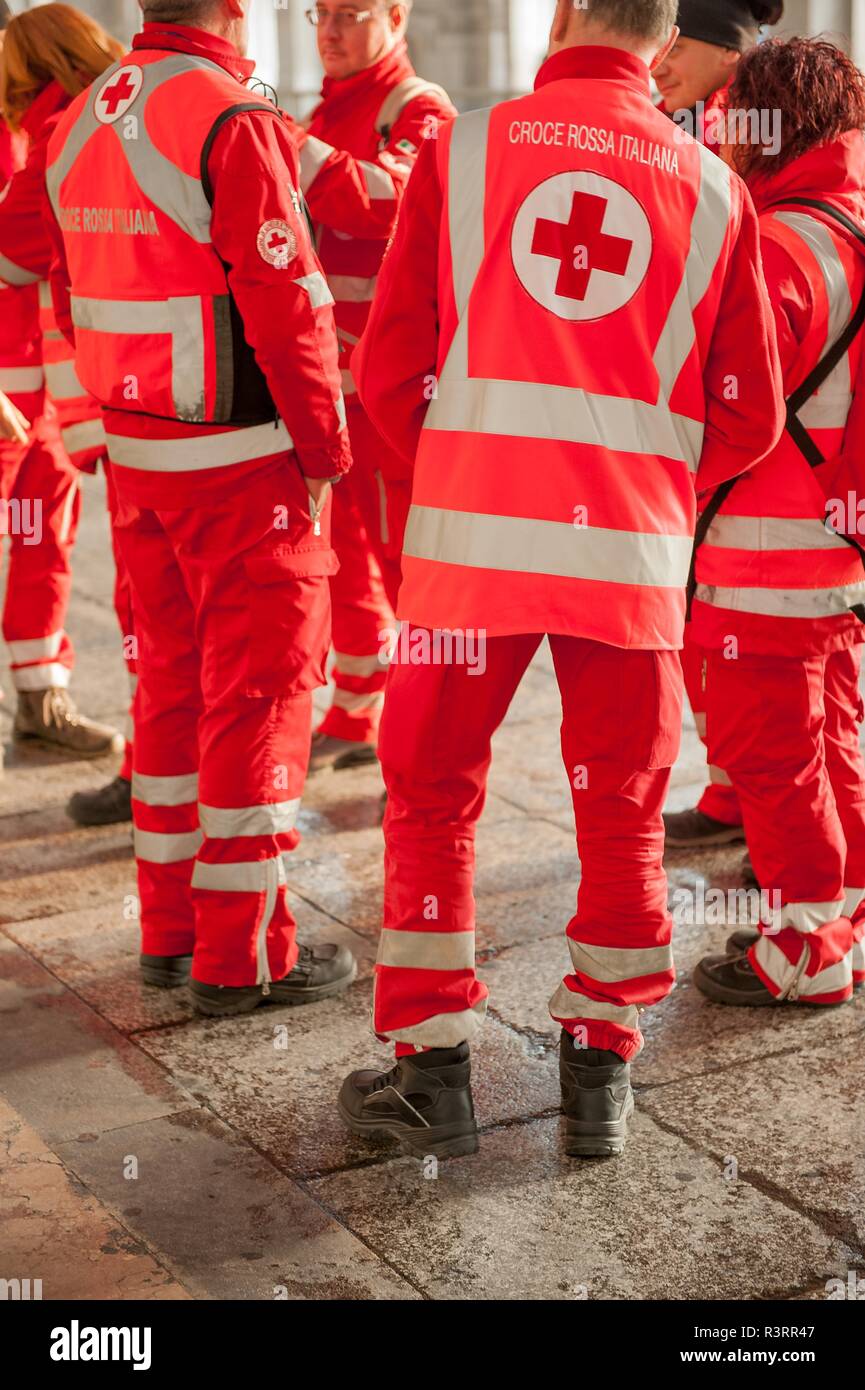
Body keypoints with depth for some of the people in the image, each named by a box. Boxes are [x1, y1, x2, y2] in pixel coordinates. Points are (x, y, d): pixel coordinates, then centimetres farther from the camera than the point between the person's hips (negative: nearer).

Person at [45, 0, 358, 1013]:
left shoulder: (82, 121, 10)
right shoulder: (232, 120, -15)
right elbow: (285, 304, -19)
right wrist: (326, 445, -10)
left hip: (134, 451, 8)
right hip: (244, 458, -8)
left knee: (171, 682, 16)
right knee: (258, 692, 1)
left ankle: (169, 930, 26)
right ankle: (242, 956, 8)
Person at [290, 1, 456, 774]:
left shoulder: (420, 109, -8)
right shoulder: (326, 113, 18)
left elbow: (385, 197, -27)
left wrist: (294, 151, -36)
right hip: (331, 372, 8)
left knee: (406, 556, -4)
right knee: (343, 549, 14)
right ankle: (353, 721, 27)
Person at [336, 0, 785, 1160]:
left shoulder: (463, 148, 1)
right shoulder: (711, 186, 4)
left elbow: (391, 367, -1)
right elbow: (746, 419, 5)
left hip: (470, 537, -1)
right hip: (635, 552, 1)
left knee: (432, 799, 13)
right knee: (623, 814, 15)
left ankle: (432, 1074, 17)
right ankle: (601, 1074, 23)